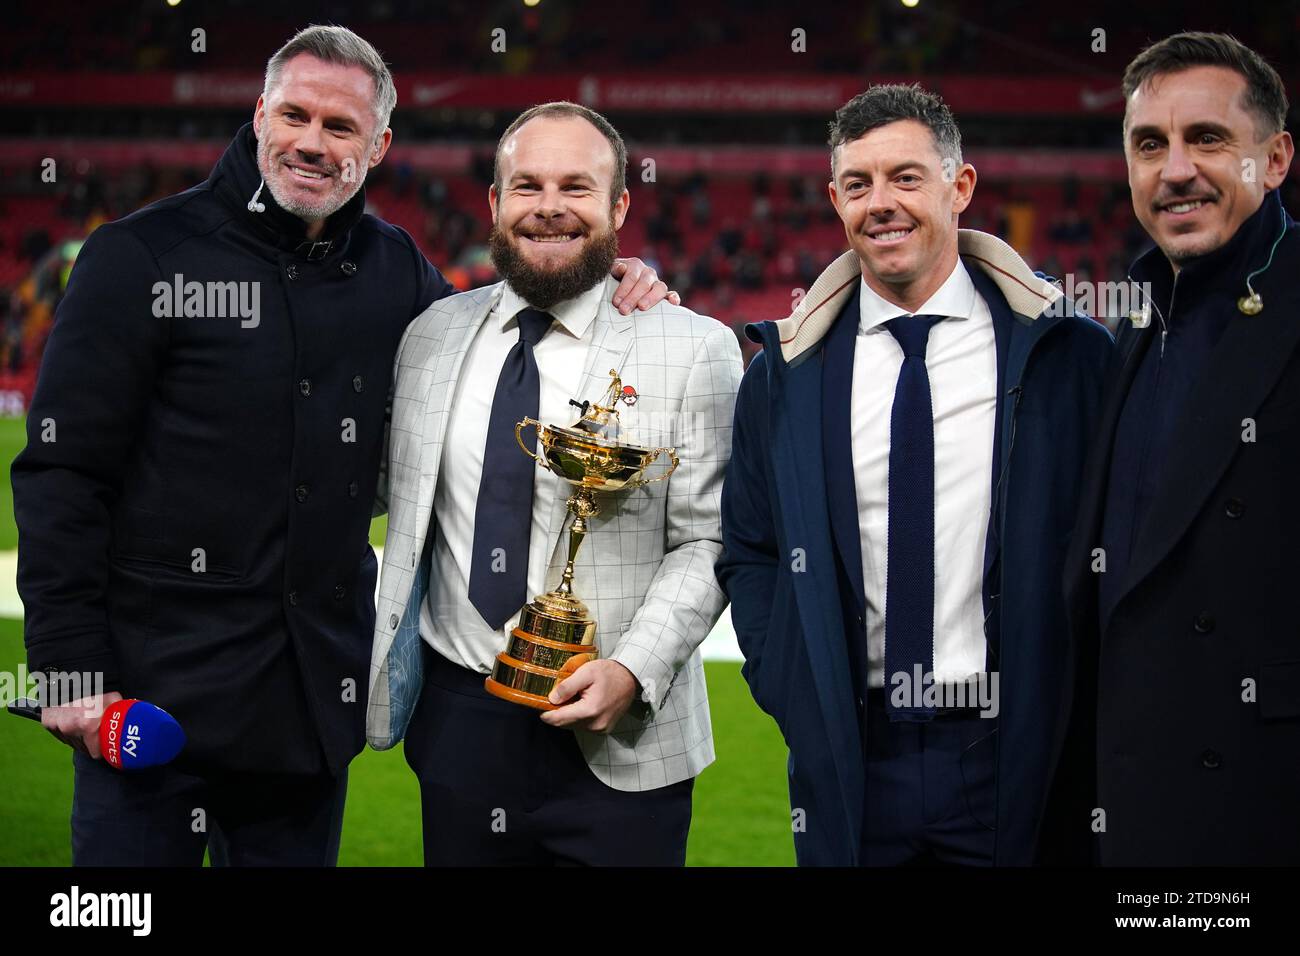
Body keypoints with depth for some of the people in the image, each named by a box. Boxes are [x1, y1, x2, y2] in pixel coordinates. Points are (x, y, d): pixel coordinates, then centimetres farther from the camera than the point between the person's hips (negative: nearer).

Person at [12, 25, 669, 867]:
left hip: (317, 693, 4)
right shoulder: (143, 256, -7)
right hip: (152, 686, -4)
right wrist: (71, 669, -13)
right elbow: (64, 473, -8)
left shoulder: (393, 270, 6)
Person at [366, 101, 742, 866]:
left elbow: (707, 543, -6)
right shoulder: (432, 337, 7)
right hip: (455, 719, 3)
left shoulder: (695, 350, -4)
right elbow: (401, 495, 17)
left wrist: (633, 672, -18)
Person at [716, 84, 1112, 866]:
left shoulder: (1064, 351, -2)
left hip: (1009, 760, -2)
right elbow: (748, 554, 11)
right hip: (848, 763, 2)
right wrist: (791, 693, -1)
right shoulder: (789, 371, 4)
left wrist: (1071, 708, -5)